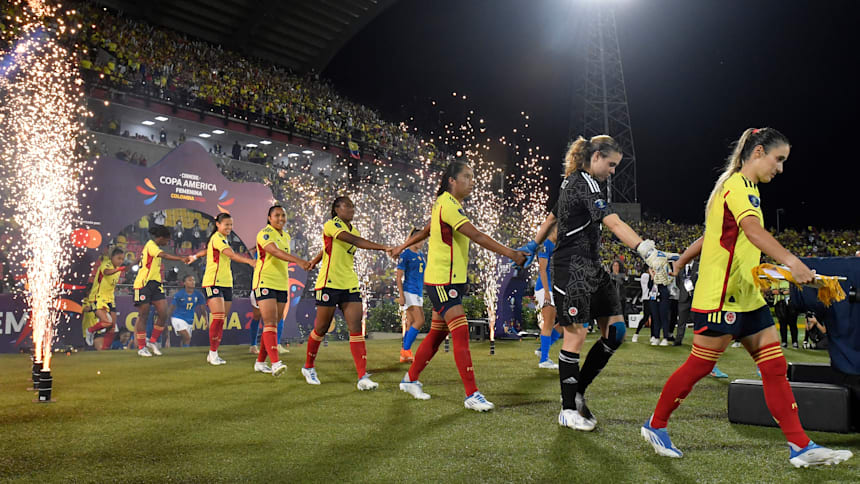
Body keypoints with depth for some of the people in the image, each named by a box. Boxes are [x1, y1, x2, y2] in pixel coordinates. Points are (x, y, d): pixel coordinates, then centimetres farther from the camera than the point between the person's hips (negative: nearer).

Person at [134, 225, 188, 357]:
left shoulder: (154, 246, 19)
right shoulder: (151, 245, -10)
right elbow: (164, 255, -29)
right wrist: (181, 259, -40)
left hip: (155, 284, 8)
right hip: (144, 284, -8)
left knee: (163, 314, -3)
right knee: (143, 316, 0)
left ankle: (152, 342, 10)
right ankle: (141, 347, 9)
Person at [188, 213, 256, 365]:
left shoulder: (222, 238, 18)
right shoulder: (217, 238, -11)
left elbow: (207, 250, 35)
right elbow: (231, 254, -27)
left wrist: (194, 256, 53)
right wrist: (249, 261, -41)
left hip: (226, 283, 9)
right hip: (213, 283, -9)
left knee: (222, 320, 5)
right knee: (218, 317, -16)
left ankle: (213, 354, 11)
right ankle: (213, 353, -7)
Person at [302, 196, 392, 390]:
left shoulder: (354, 230, 14)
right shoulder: (331, 225, -9)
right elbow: (355, 241, -25)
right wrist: (383, 247, -31)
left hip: (350, 285, 6)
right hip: (329, 284, -6)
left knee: (356, 328, -6)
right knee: (321, 328, 6)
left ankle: (362, 377, -10)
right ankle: (308, 367, 30)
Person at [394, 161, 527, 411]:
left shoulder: (446, 203, 14)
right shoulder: (448, 205, -17)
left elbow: (426, 231, 27)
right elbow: (476, 236, -26)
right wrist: (510, 253, -27)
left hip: (450, 280, 10)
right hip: (442, 281, -10)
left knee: (437, 334, 15)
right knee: (461, 334, -11)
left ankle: (410, 379, 29)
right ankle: (471, 395, -7)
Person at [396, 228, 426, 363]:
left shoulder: (421, 255, 15)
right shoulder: (405, 255, -7)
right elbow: (399, 276, -9)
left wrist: (422, 295, 22)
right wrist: (401, 295, -16)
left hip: (418, 293, 8)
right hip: (408, 292, -8)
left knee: (412, 325, 7)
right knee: (420, 321, -16)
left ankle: (404, 356, 11)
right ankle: (406, 351, -9)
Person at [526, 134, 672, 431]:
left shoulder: (573, 182, 16)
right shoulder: (585, 184, -15)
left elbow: (552, 218, 25)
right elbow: (613, 223, -29)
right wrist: (646, 250, -37)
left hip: (591, 268, 10)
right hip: (572, 269, -10)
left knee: (615, 330, 5)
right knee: (576, 334, -4)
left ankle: (577, 392, 16)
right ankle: (568, 410, 8)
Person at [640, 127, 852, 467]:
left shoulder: (745, 187, 20)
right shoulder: (737, 184, -12)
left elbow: (711, 235, 25)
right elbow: (752, 228, -32)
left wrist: (678, 265, 28)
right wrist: (790, 261, -46)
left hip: (747, 298, 10)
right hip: (720, 296, -10)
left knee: (774, 366, 5)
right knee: (699, 366, 0)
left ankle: (800, 447, 9)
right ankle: (655, 426, 16)